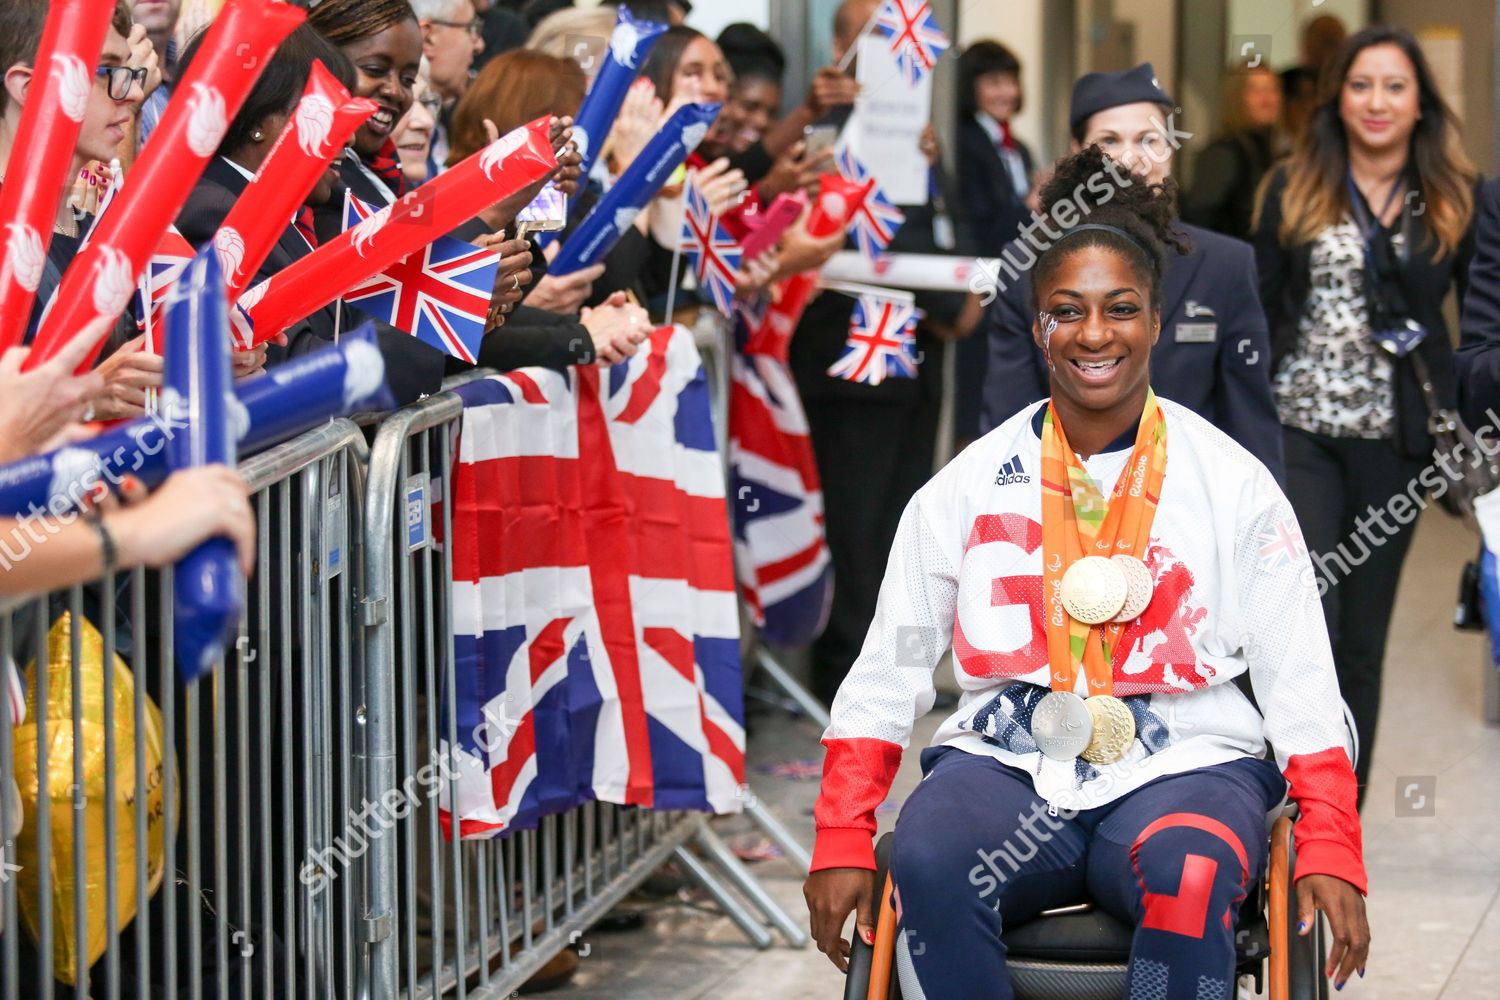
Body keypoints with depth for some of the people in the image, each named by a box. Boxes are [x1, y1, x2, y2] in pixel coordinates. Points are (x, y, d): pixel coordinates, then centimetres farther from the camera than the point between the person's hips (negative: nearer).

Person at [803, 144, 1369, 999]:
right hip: (1007, 760, 1)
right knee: (930, 862, -34)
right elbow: (887, 674, 11)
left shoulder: (1234, 484, 7)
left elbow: (1303, 686, 7)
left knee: (1188, 881, -37)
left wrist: (1330, 853, -5)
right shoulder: (968, 487, 10)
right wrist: (843, 845, 0)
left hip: (1184, 763, -1)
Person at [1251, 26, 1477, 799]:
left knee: (1363, 639, 9)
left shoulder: (1455, 200, 2)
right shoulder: (1293, 191, 2)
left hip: (1397, 440, 1)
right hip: (1302, 430, -1)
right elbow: (1259, 308, 4)